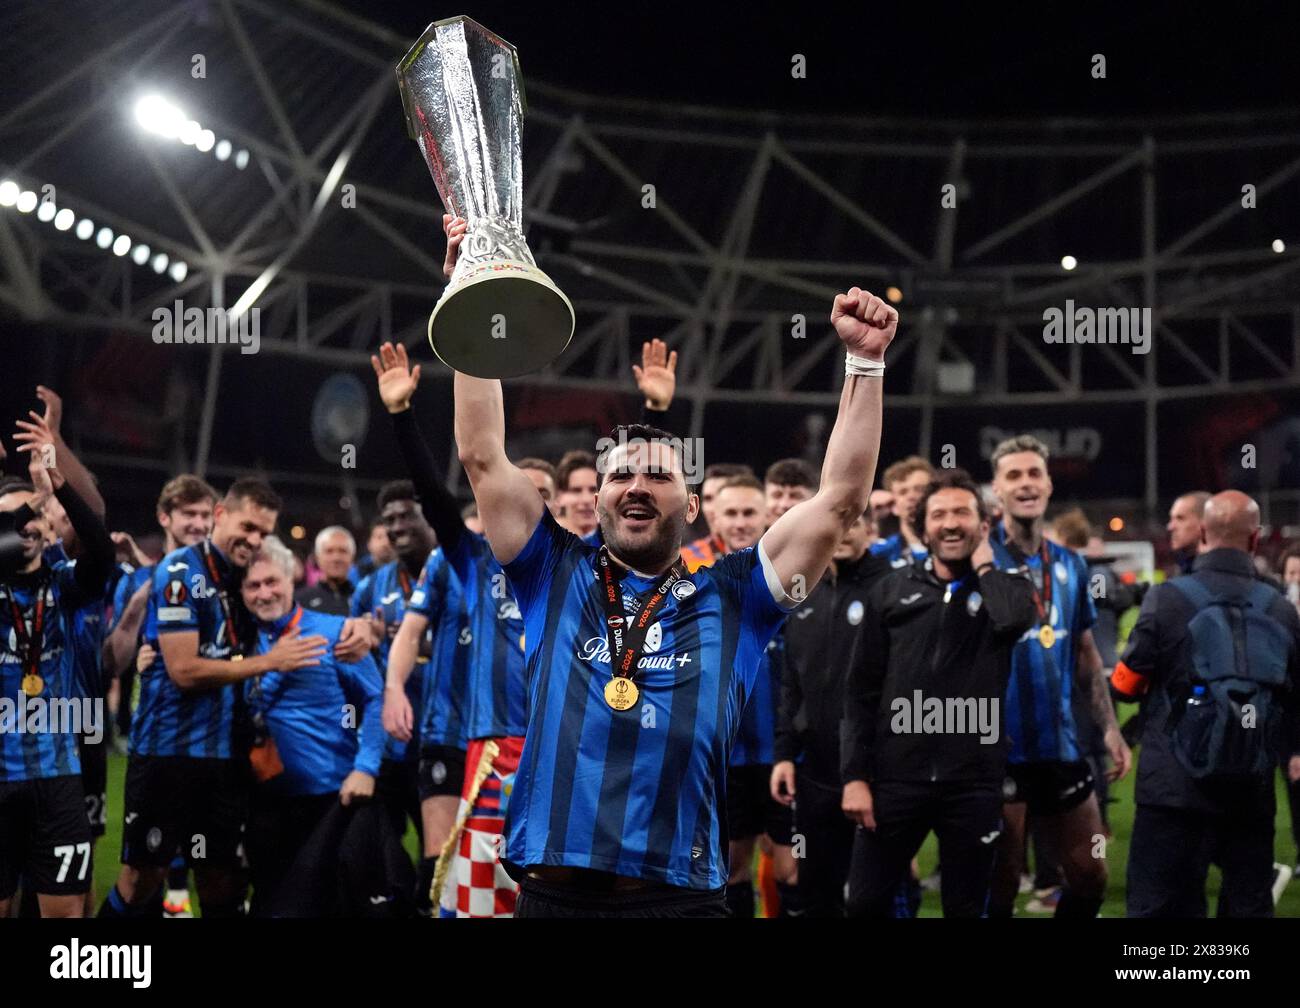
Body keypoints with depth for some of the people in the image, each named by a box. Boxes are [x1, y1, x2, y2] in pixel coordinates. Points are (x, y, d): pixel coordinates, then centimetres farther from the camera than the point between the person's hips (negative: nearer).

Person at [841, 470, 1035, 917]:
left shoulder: (1004, 585, 6)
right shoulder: (893, 590, 7)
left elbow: (1014, 619, -21)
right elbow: (863, 691, 6)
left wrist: (982, 564, -4)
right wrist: (855, 775, -2)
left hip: (973, 781, -1)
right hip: (896, 777, 1)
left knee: (965, 908, 7)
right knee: (866, 903, 0)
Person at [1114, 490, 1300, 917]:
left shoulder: (1168, 598, -8)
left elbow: (1126, 684, -2)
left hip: (1174, 789, -3)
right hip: (1253, 795, 3)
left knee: (1158, 903, -1)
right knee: (1249, 903, 12)